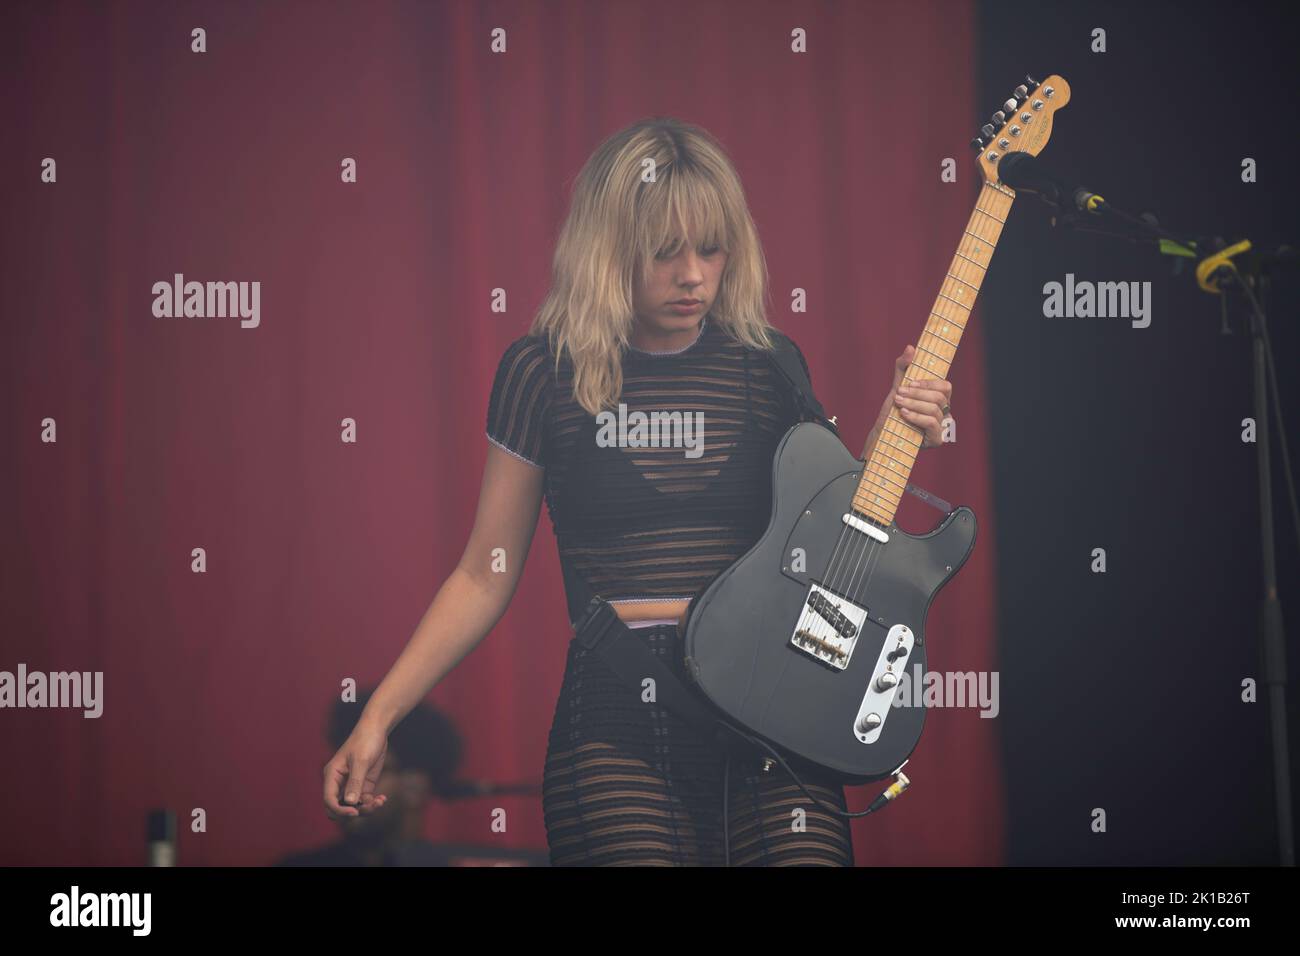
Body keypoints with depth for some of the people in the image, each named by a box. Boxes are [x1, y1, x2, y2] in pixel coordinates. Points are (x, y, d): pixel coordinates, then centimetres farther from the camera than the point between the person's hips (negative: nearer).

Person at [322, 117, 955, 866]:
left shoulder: (767, 367, 8)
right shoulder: (544, 372, 3)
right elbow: (485, 576, 8)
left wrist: (892, 436, 1)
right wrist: (380, 715, 2)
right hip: (615, 713, -2)